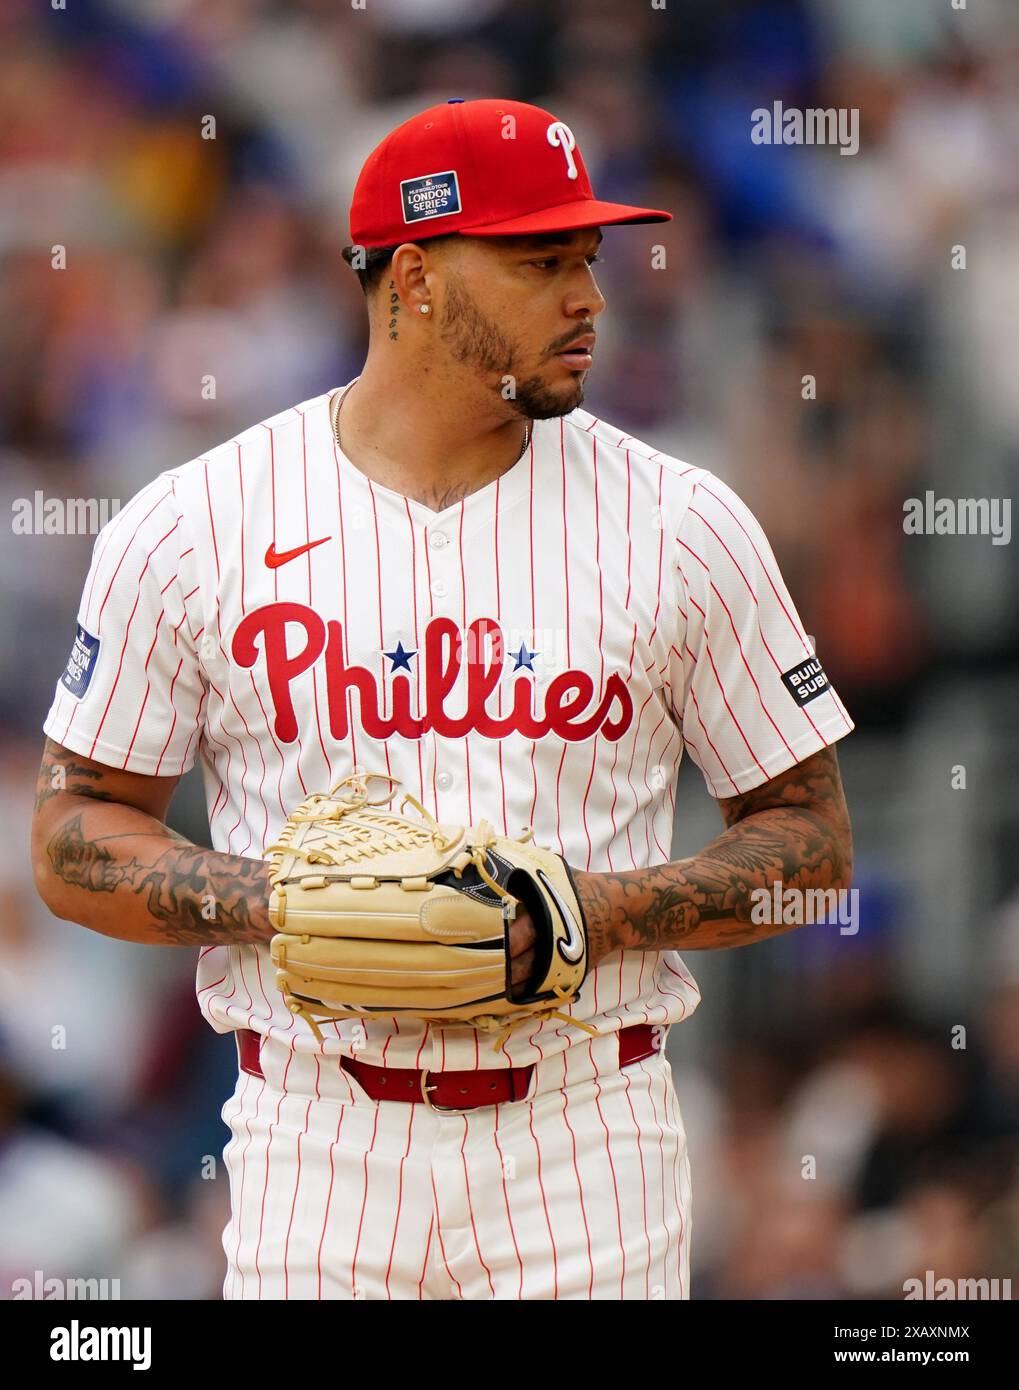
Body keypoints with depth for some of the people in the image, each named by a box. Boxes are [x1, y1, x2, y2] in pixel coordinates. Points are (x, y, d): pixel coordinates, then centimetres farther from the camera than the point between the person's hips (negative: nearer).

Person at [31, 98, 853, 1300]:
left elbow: (810, 838, 7)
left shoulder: (680, 526, 4)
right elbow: (75, 840, 5)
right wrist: (288, 901, -12)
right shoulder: (189, 527, 1)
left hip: (585, 1149, 1)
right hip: (314, 1145, 0)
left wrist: (613, 911, -10)